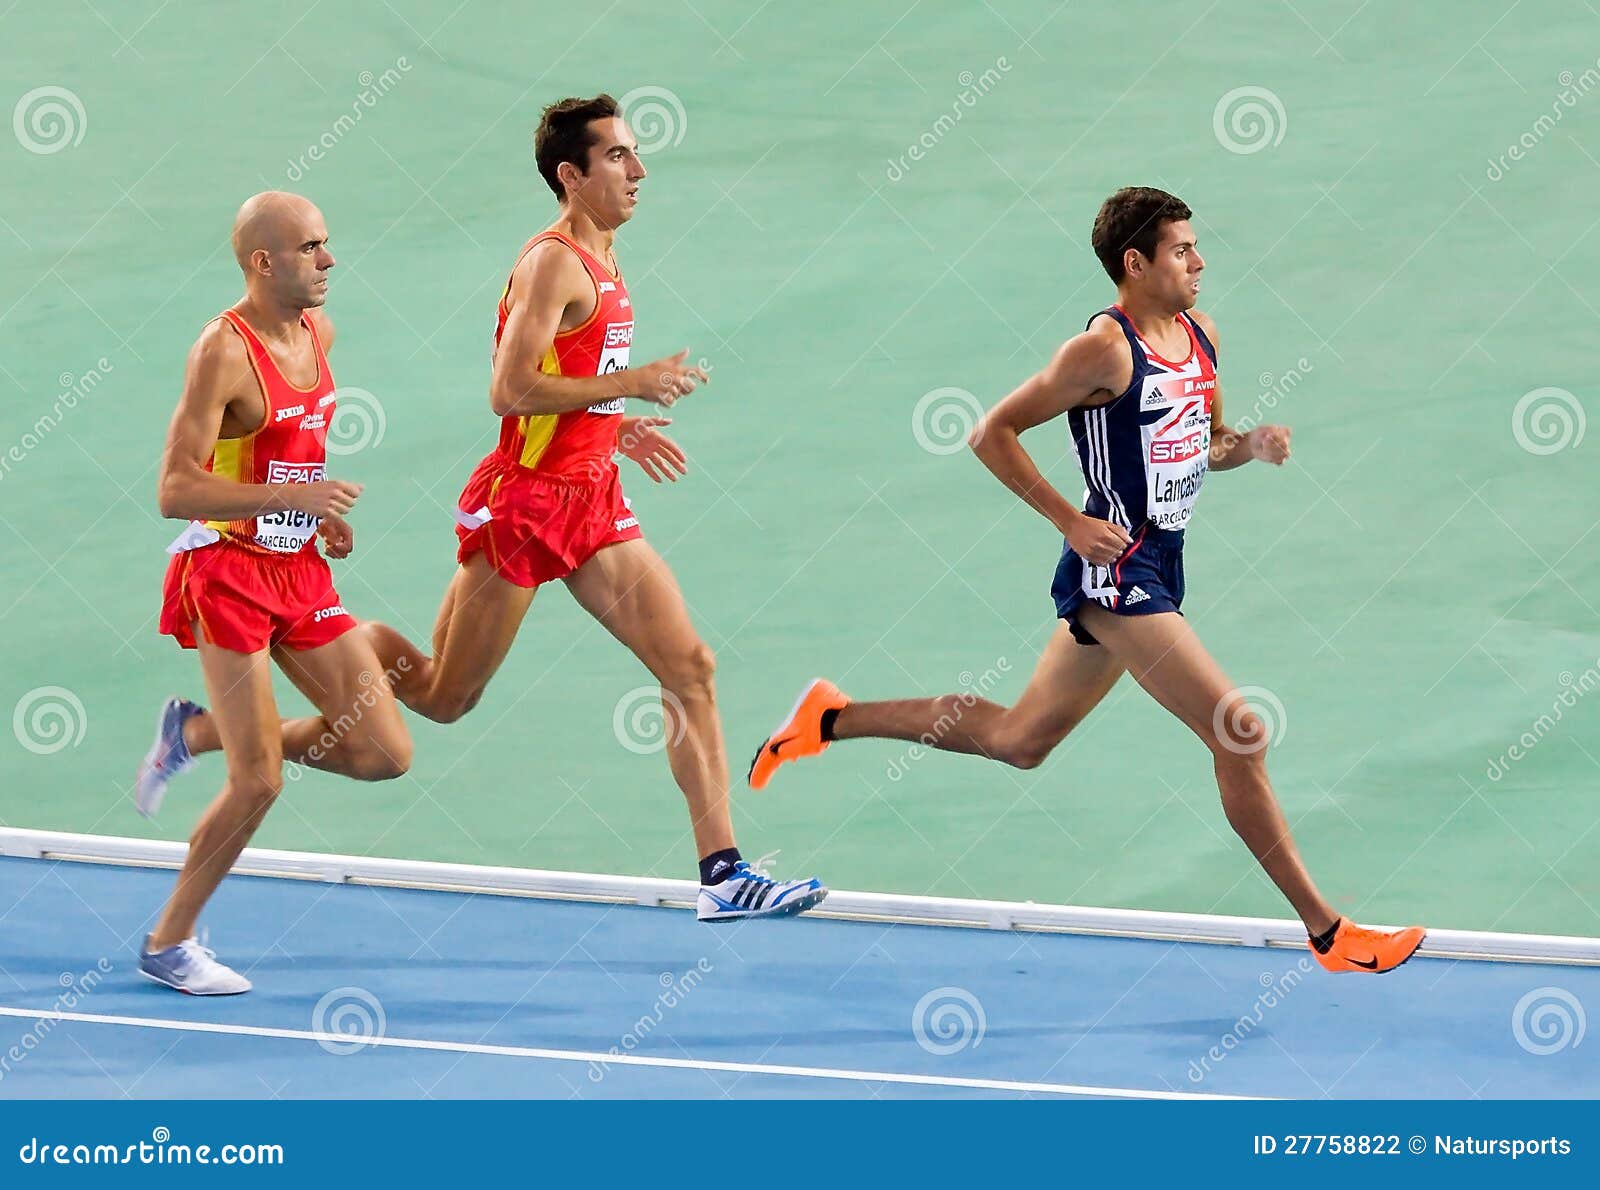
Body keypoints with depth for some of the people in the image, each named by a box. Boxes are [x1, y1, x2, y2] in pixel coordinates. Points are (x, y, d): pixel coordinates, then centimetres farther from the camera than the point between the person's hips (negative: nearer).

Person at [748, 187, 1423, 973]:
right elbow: (992, 434, -11)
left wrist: (1250, 446, 0)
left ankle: (832, 720, 31)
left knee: (1017, 740, 19)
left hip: (1157, 569, 9)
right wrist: (1072, 522, -16)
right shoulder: (1105, 349, -15)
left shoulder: (1200, 335, 9)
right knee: (1241, 732, -12)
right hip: (1116, 567, -9)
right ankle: (1327, 933, -9)